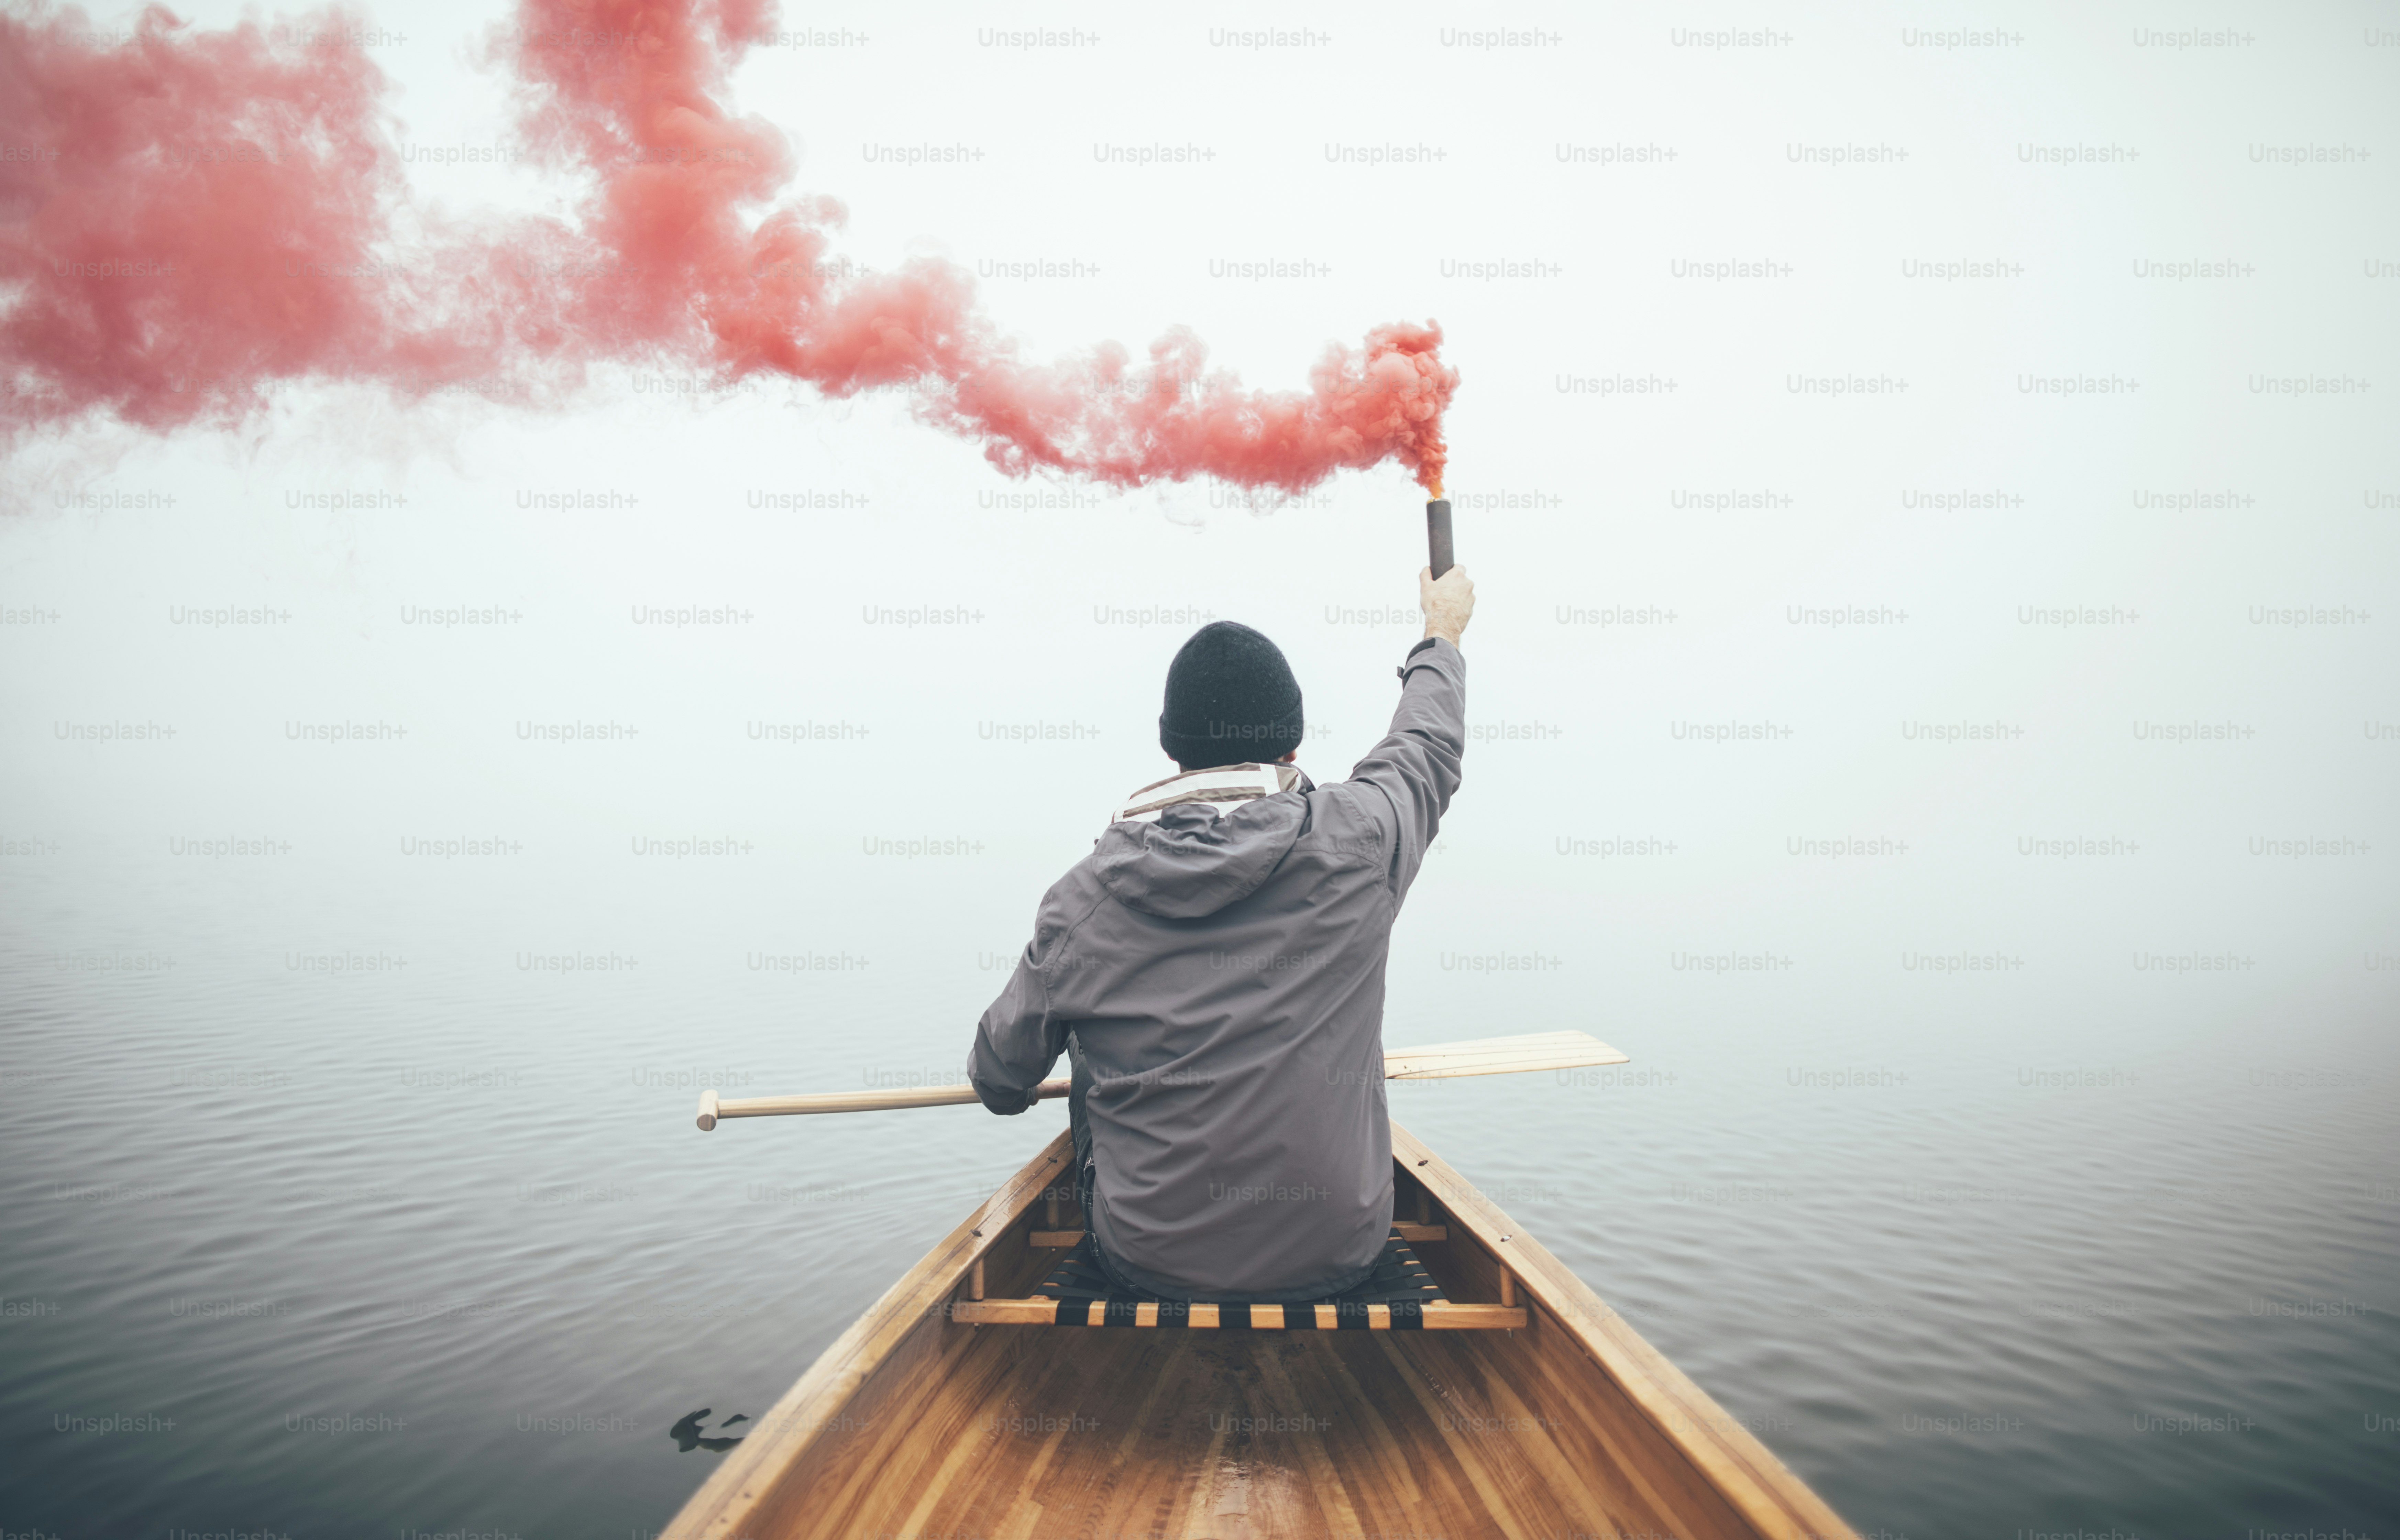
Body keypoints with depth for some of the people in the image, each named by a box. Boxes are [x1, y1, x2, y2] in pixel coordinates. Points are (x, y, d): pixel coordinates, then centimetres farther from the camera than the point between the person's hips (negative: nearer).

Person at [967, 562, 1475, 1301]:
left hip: (1148, 1266, 0)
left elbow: (1000, 1084, 3)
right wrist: (1443, 634, 31)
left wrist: (996, 1077, 28)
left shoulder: (1082, 899, -12)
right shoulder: (1356, 842, -13)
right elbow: (1428, 745, 11)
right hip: (1337, 1259, 1)